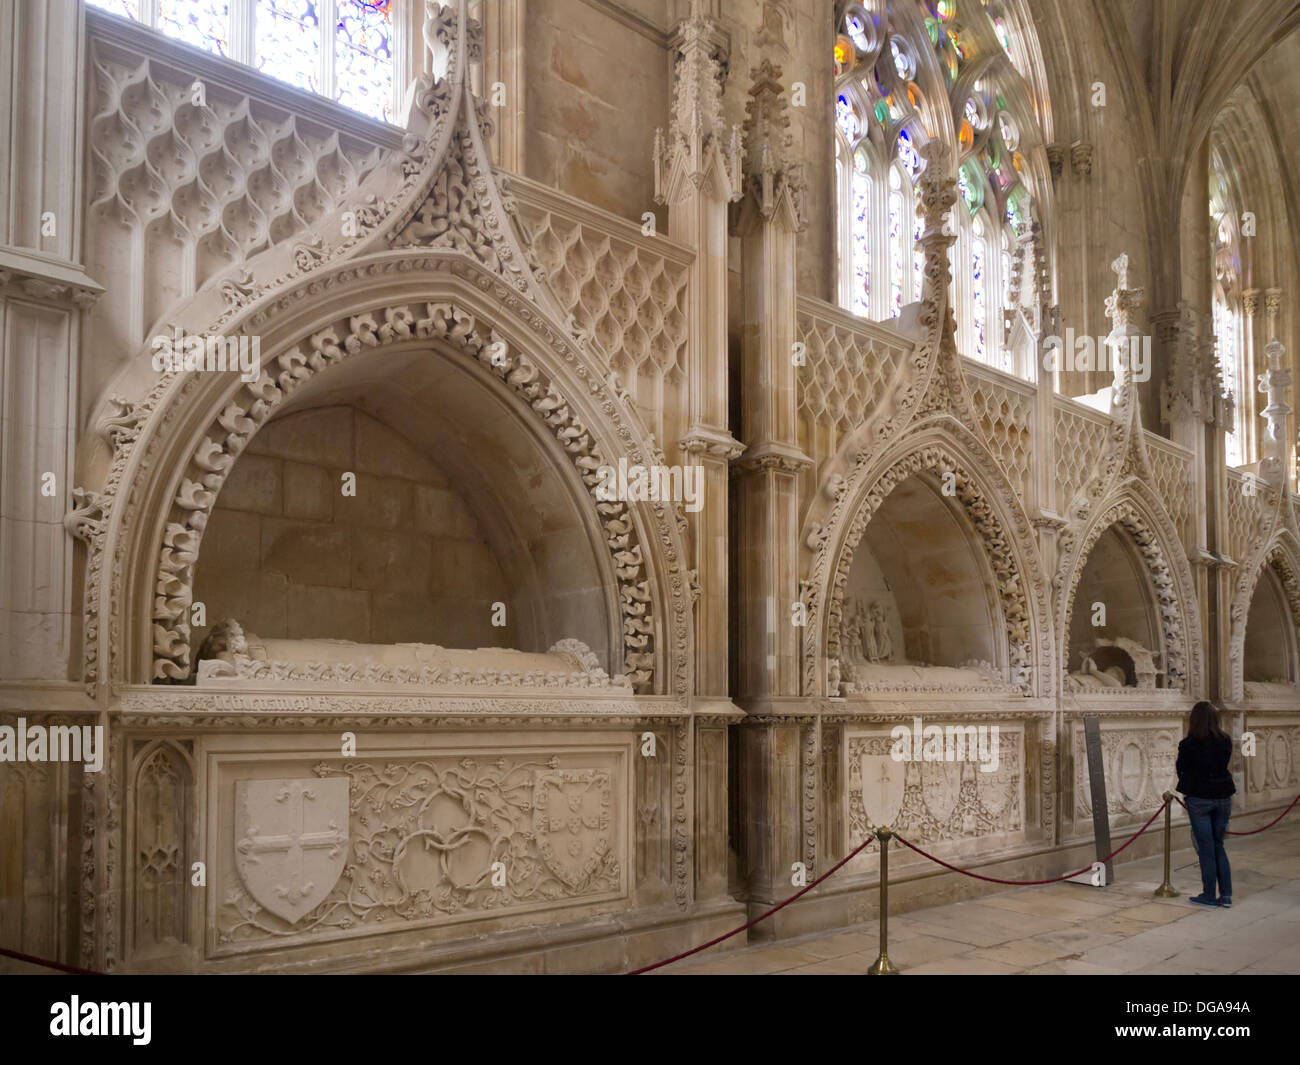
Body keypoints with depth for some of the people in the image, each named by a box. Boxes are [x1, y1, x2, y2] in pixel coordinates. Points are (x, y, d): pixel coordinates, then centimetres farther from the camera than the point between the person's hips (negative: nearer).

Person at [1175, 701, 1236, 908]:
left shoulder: (1188, 744, -14)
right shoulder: (1226, 741, -2)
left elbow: (1180, 768, -1)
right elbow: (1223, 764, 10)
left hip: (1199, 799, -4)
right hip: (1223, 797, 4)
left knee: (1206, 847, 4)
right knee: (1218, 845, 15)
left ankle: (1209, 895, 9)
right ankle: (1226, 894, 12)